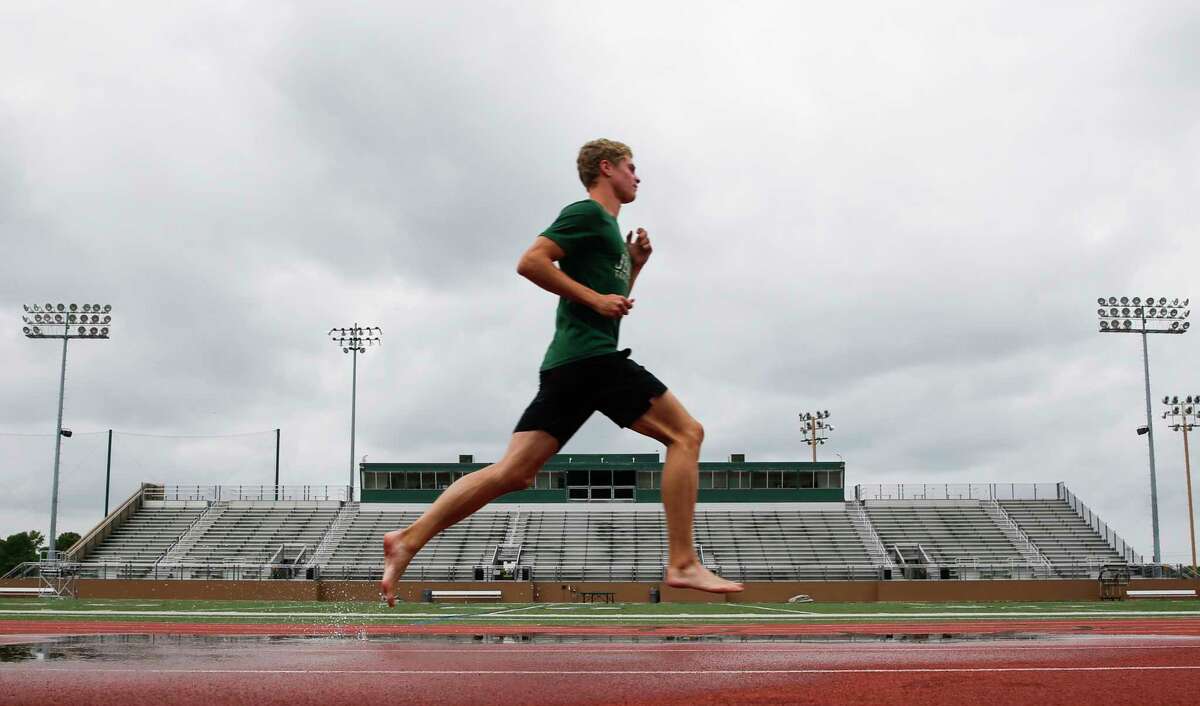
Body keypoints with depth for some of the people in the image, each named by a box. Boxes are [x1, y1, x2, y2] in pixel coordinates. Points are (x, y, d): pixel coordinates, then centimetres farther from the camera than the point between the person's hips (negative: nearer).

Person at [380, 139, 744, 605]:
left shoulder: (608, 227, 29)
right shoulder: (587, 212, 0)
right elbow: (531, 262, -12)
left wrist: (635, 266, 22)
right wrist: (595, 298, -13)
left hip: (568, 363, 9)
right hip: (590, 354, -9)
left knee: (513, 472, 1)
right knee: (686, 433, -6)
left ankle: (409, 540, -3)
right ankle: (683, 564, -10)